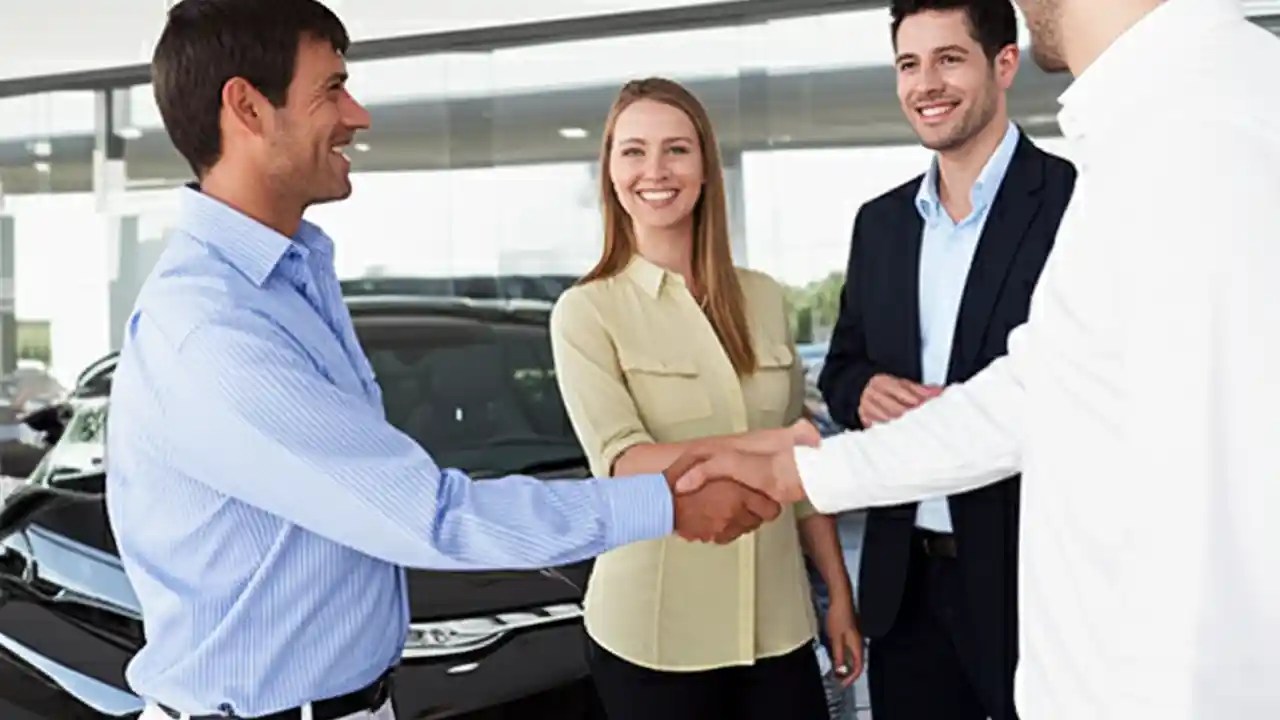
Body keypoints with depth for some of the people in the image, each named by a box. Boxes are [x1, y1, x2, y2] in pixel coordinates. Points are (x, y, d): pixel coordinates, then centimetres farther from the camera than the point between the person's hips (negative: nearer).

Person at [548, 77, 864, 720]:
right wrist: (759, 445, -29)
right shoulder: (586, 311, -5)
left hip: (777, 622, 4)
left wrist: (840, 594, 10)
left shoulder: (763, 298, 7)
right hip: (654, 634, -3)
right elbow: (622, 464, -16)